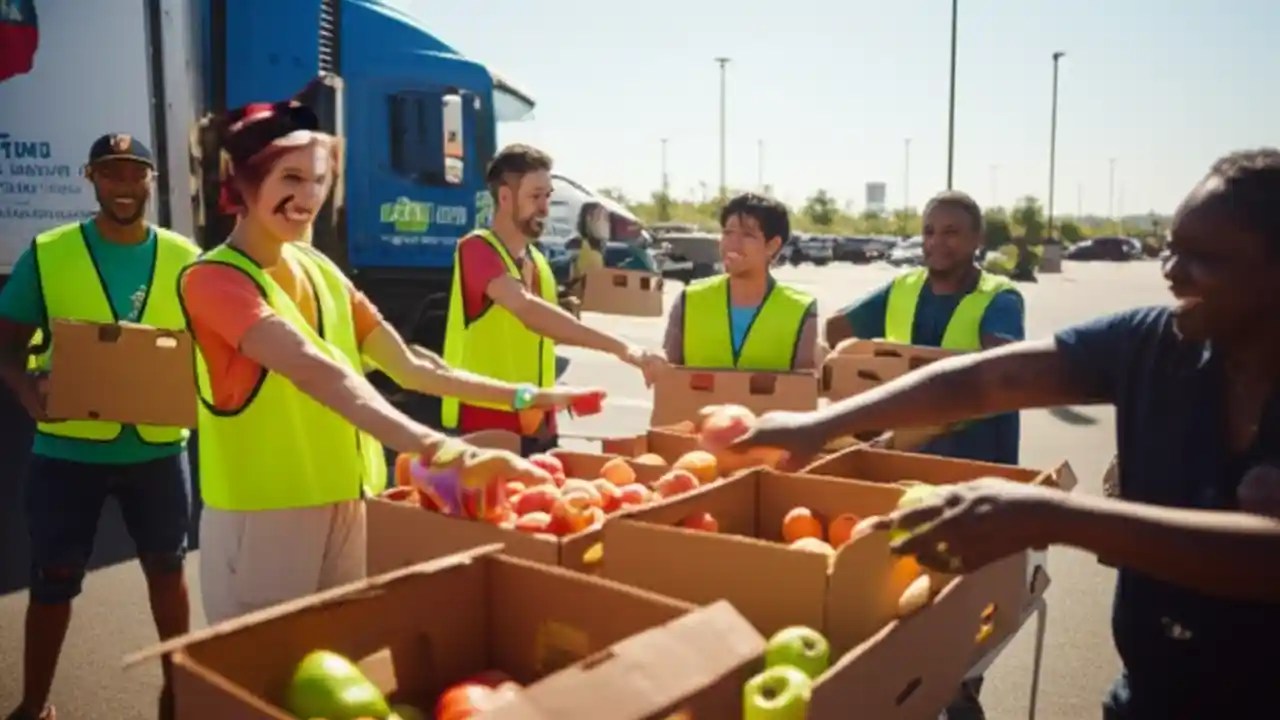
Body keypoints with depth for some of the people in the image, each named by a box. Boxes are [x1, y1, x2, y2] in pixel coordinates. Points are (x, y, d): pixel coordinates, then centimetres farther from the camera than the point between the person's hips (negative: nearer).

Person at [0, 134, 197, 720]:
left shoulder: (183, 258, 1)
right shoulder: (47, 254, -4)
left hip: (158, 447, 2)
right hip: (68, 448, -1)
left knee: (166, 568, 17)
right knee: (53, 582, 9)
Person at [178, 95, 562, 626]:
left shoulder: (323, 272, 9)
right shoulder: (212, 280, -13)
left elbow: (409, 367, 6)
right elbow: (317, 372, -30)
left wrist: (522, 397, -1)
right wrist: (440, 451, -42)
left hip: (347, 510, 6)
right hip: (263, 521, -6)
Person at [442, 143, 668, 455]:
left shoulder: (538, 261, 12)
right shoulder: (477, 249, -14)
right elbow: (527, 310, -31)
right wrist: (621, 347, -38)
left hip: (538, 427, 8)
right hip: (485, 424, -8)